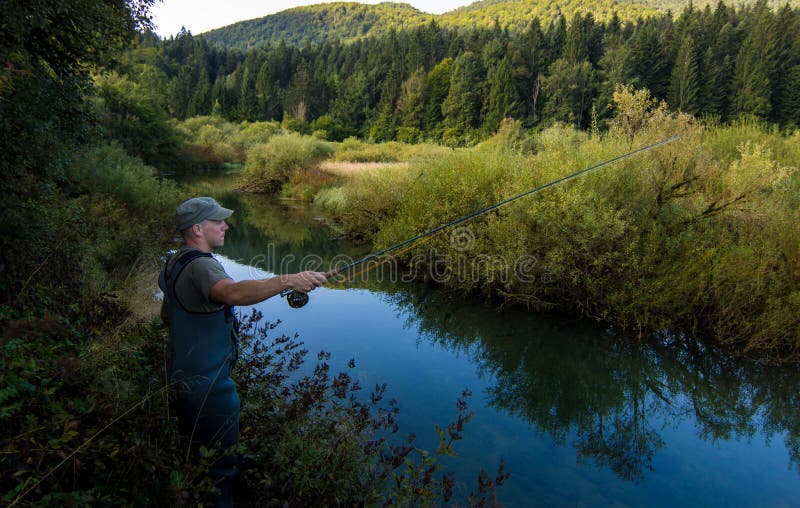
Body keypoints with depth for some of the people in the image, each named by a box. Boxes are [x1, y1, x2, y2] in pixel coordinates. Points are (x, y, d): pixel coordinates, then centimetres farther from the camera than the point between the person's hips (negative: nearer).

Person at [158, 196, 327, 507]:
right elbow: (233, 293, -46)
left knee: (193, 453, 27)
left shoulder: (174, 263, 9)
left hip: (181, 375, 10)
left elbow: (167, 315, 22)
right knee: (220, 466, 6)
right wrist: (288, 280, -52)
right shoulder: (199, 265, -24)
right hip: (206, 383, -10)